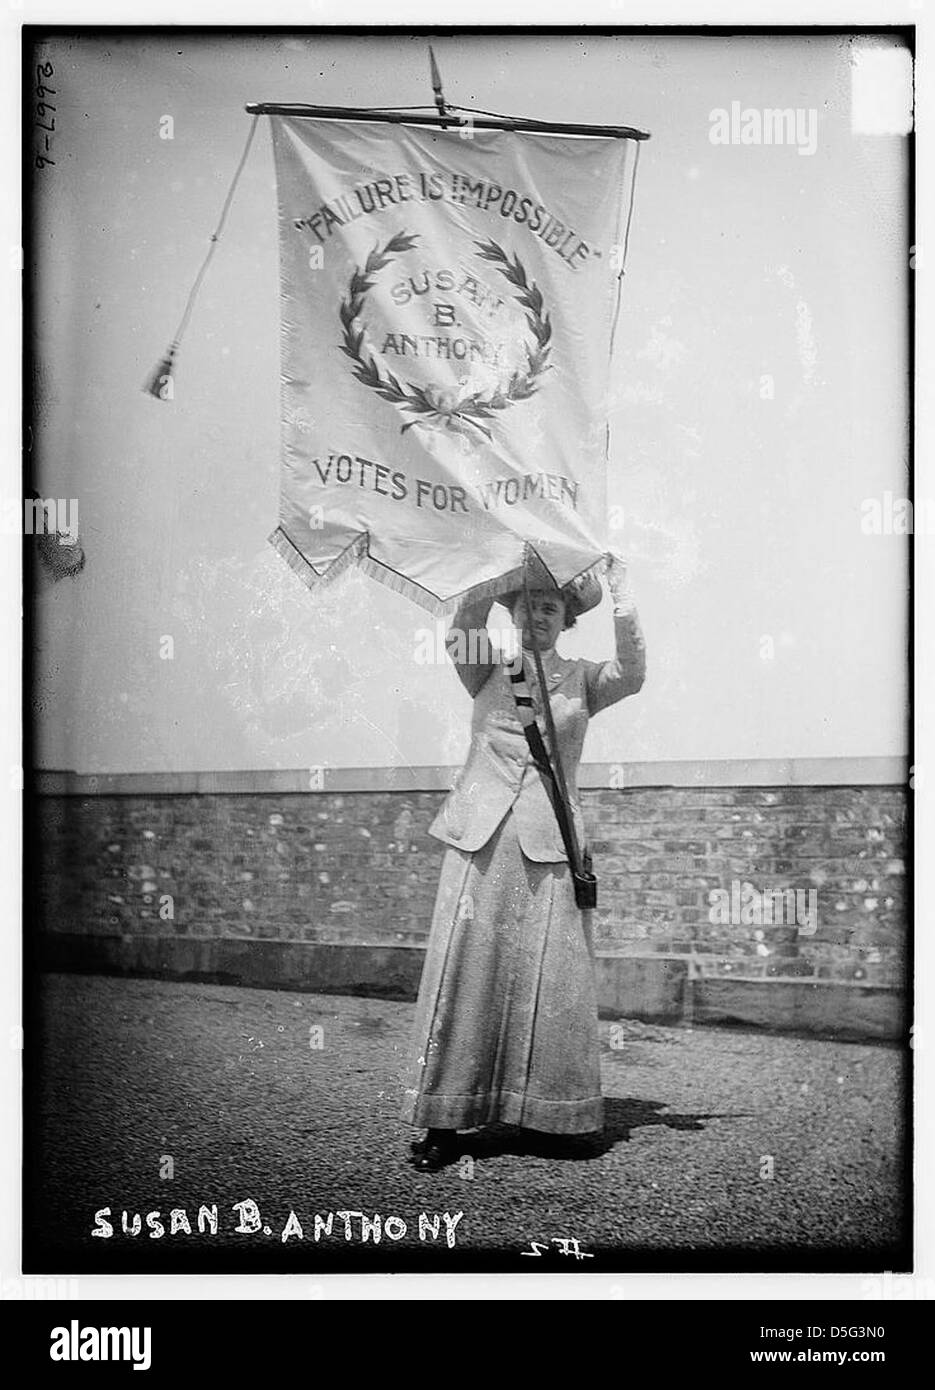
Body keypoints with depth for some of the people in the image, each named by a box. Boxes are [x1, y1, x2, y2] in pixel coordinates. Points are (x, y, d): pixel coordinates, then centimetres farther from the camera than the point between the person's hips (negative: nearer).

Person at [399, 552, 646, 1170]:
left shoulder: (582, 680, 13)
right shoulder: (487, 671, 13)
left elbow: (632, 672, -6)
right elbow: (463, 635, -7)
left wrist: (621, 593, -10)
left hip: (548, 846, 0)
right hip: (482, 840, 0)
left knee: (548, 979, -3)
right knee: (464, 971, -3)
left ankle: (548, 1113, 9)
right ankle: (445, 1122, 2)